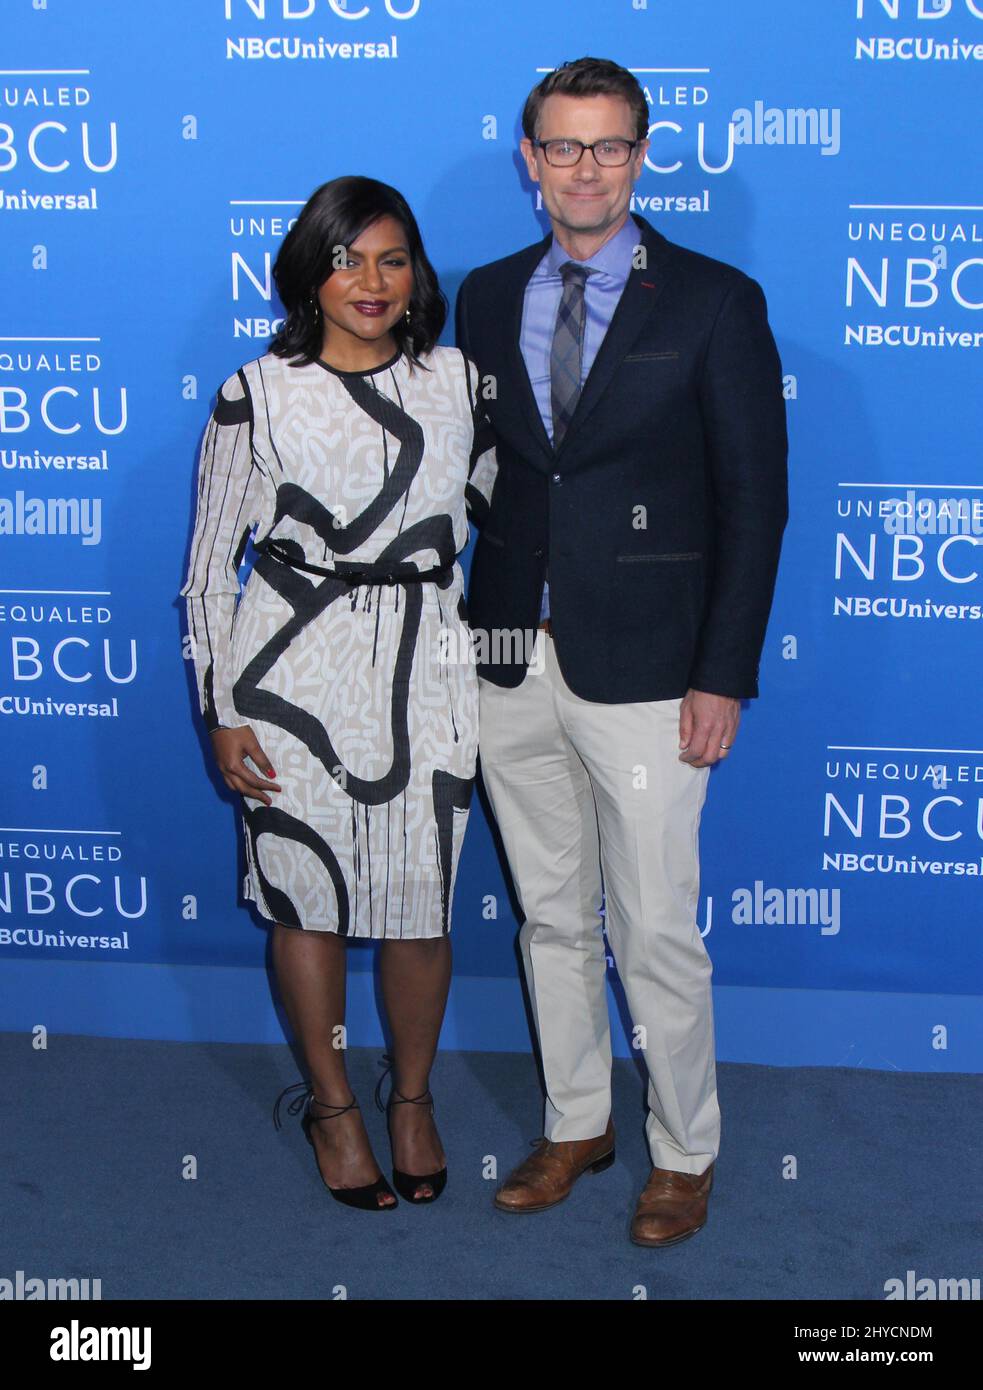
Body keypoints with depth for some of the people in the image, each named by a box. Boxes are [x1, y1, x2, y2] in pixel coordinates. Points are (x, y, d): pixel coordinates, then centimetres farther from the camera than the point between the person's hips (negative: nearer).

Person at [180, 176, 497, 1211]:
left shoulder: (458, 381, 3)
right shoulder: (257, 396, -4)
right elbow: (210, 566, -1)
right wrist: (222, 713, -3)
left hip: (423, 673, 2)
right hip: (295, 674, -1)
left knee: (419, 902, 6)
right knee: (306, 899, 8)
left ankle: (413, 1097, 31)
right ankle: (331, 1103, 30)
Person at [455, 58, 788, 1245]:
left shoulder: (715, 301, -4)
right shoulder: (486, 297, 9)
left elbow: (754, 498, -5)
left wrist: (723, 676, -10)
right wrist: (464, 630, 4)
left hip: (642, 670, -4)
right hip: (510, 667, 4)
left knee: (656, 935, 4)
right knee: (552, 919, 16)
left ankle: (683, 1151, 25)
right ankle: (574, 1124, 34)